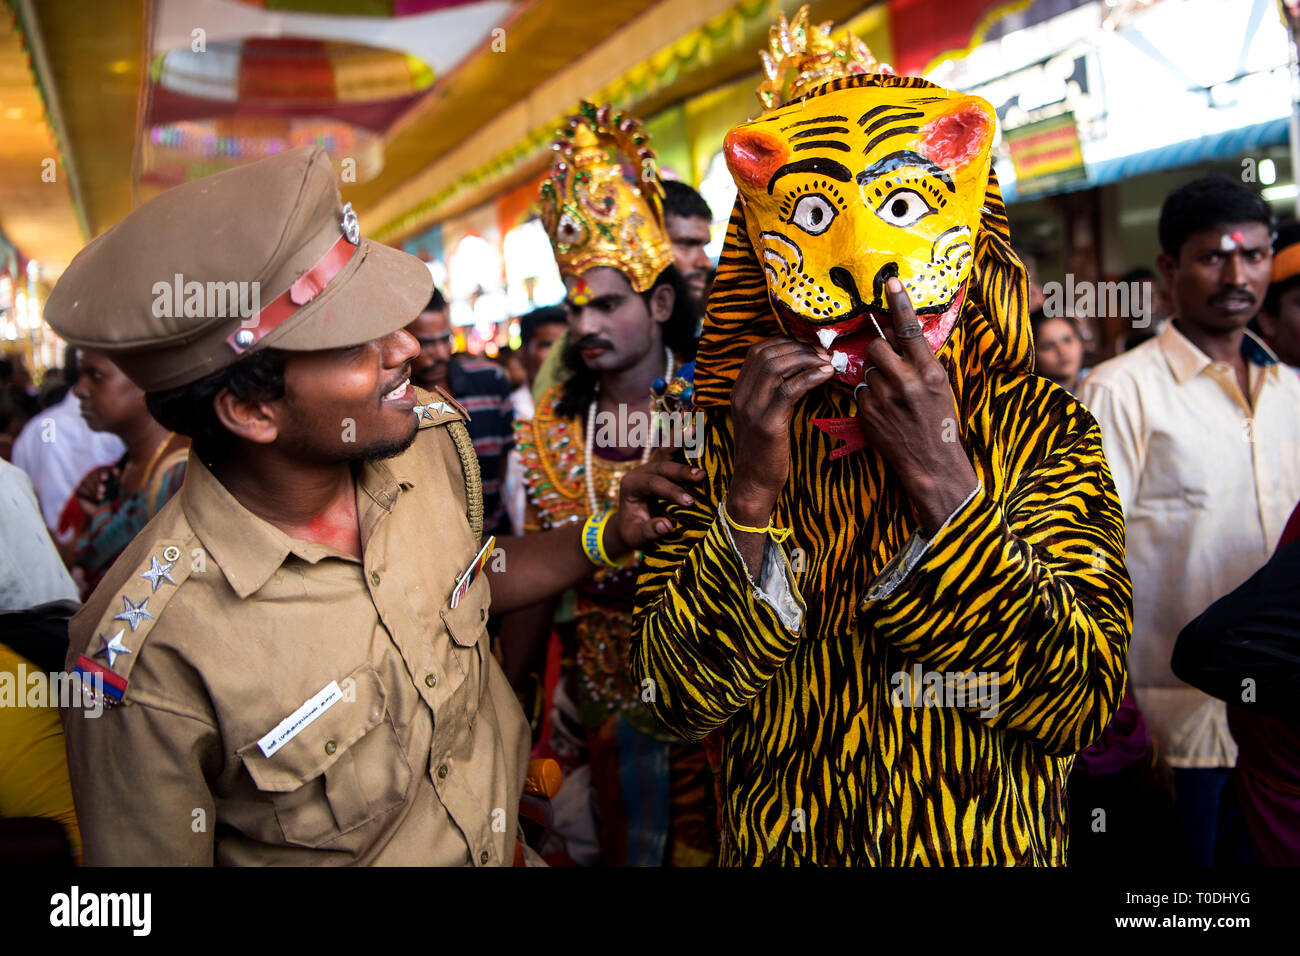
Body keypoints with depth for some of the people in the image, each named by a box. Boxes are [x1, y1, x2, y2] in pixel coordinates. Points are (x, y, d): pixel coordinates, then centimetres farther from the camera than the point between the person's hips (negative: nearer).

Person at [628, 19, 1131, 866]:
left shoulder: (1041, 429, -12)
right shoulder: (731, 433, -10)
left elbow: (1083, 704, -20)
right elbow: (679, 699, -13)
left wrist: (942, 478, -29)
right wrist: (750, 496, -26)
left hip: (987, 844, 0)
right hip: (774, 843, 1)